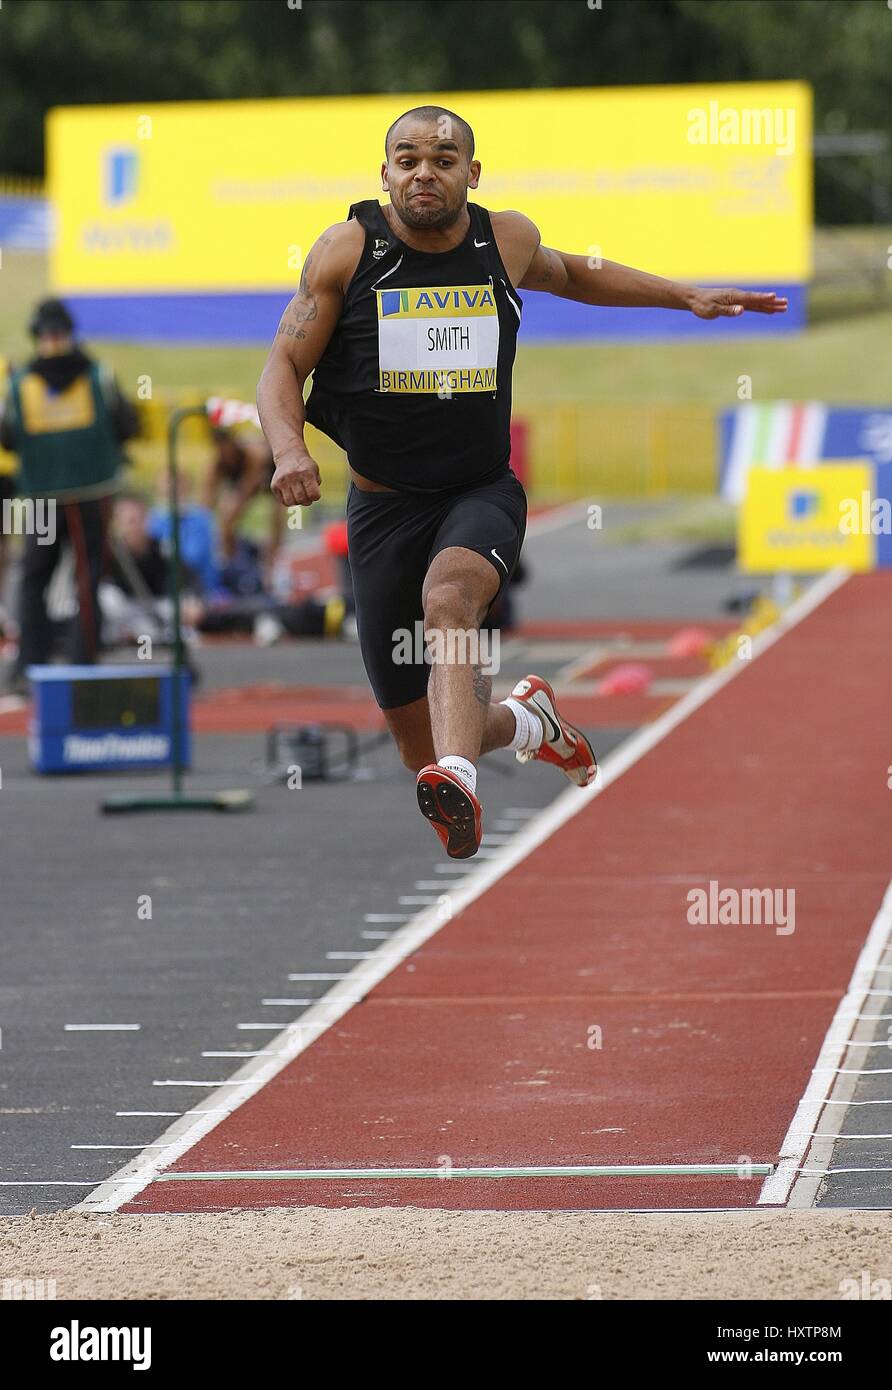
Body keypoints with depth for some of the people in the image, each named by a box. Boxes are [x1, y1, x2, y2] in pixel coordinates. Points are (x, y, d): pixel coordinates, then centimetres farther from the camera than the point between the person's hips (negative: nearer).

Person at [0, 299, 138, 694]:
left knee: (33, 579, 10)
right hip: (93, 491, 0)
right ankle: (82, 665, 0)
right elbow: (127, 426, 0)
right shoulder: (97, 376, -2)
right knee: (87, 578, 5)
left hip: (44, 495, 0)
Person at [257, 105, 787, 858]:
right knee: (419, 742, 4)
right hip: (384, 506, 1)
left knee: (448, 599, -38)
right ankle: (523, 721, 39)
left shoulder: (507, 241, 3)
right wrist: (288, 449, -22)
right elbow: (284, 366, -3)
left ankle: (460, 785, -58)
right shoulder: (348, 249, -4)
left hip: (483, 494, -1)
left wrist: (687, 297, 23)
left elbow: (574, 274, 27)